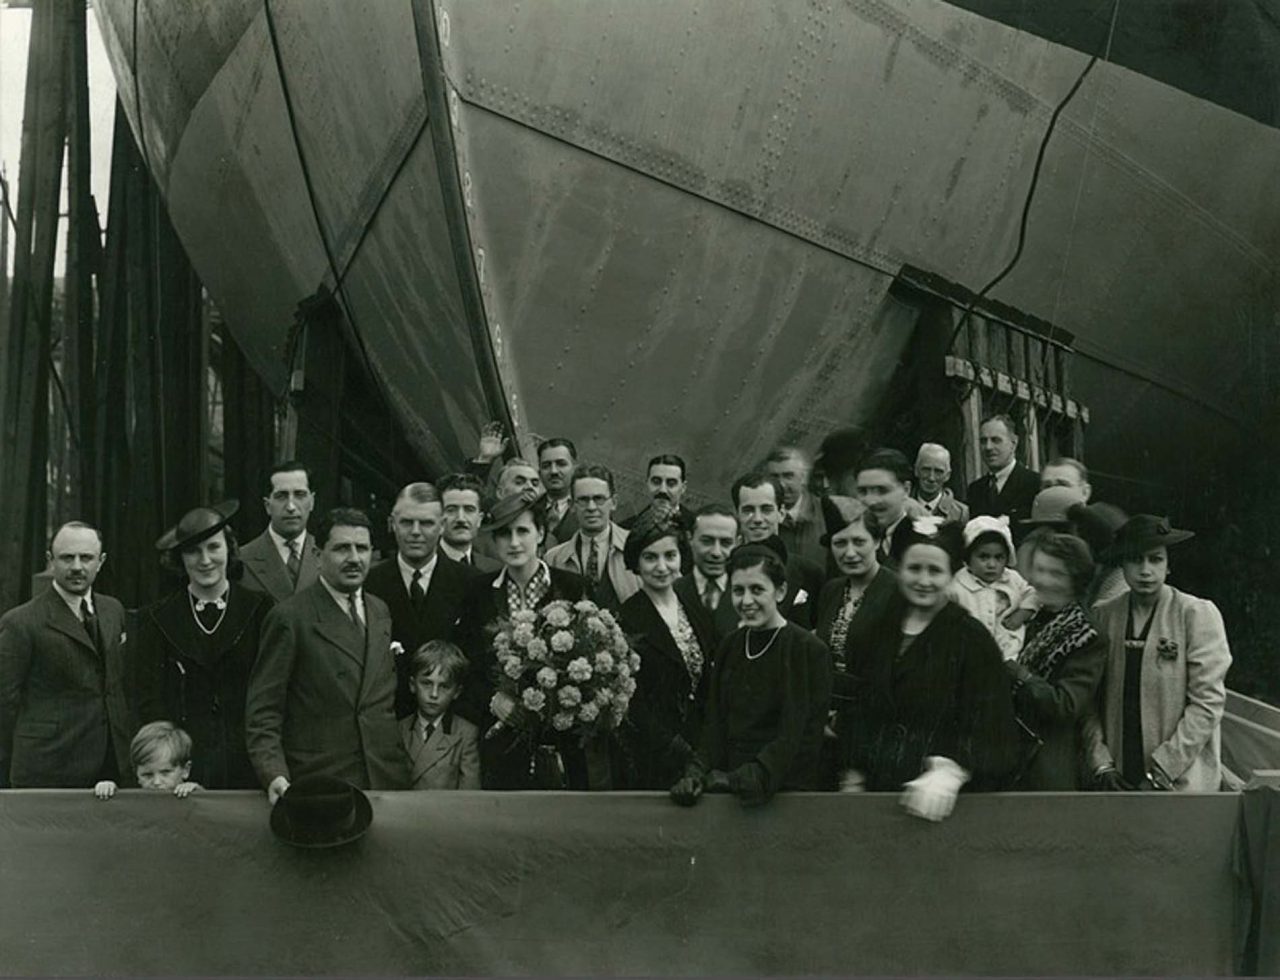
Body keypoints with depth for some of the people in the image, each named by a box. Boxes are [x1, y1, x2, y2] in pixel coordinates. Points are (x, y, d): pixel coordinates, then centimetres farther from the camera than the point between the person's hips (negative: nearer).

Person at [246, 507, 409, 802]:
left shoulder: (380, 611, 13)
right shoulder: (290, 617, -6)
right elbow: (263, 711, -8)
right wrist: (274, 775, -21)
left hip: (387, 778, 5)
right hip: (318, 785, -5)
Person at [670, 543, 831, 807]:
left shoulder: (810, 651, -5)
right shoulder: (730, 647, 12)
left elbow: (795, 736, -12)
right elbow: (715, 723, 8)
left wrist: (747, 778, -21)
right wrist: (696, 774, -8)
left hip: (786, 790, -5)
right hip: (728, 789, 5)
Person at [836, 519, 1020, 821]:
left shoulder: (972, 638, -5)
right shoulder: (879, 630, 8)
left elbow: (987, 728, -12)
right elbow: (856, 711, 11)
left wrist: (948, 774, -27)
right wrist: (852, 782, 4)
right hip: (876, 786, 3)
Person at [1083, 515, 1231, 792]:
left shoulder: (1197, 614, -4)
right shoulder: (1102, 616, 4)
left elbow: (1208, 702, -8)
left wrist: (1160, 771, -11)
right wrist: (1101, 763, -7)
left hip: (1182, 780, -2)